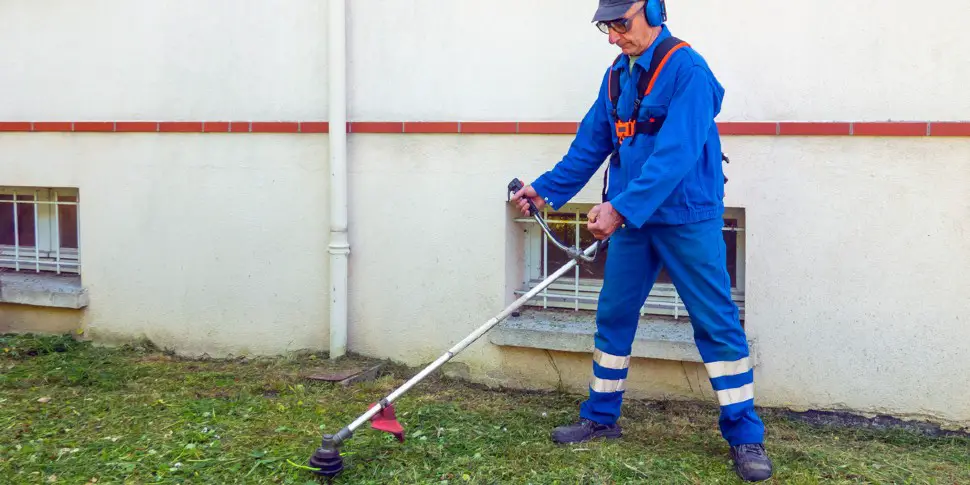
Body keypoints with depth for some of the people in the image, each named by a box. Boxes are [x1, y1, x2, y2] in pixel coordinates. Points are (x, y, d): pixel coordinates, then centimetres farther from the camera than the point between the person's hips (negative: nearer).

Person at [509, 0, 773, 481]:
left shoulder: (687, 68, -16)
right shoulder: (617, 75, 8)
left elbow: (676, 153, -26)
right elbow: (591, 143, 15)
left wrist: (621, 207, -30)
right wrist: (545, 189, 9)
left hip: (688, 220, -7)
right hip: (630, 220, 7)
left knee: (716, 324, -2)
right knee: (613, 316, 12)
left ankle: (745, 437, 8)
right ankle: (601, 418, 27)